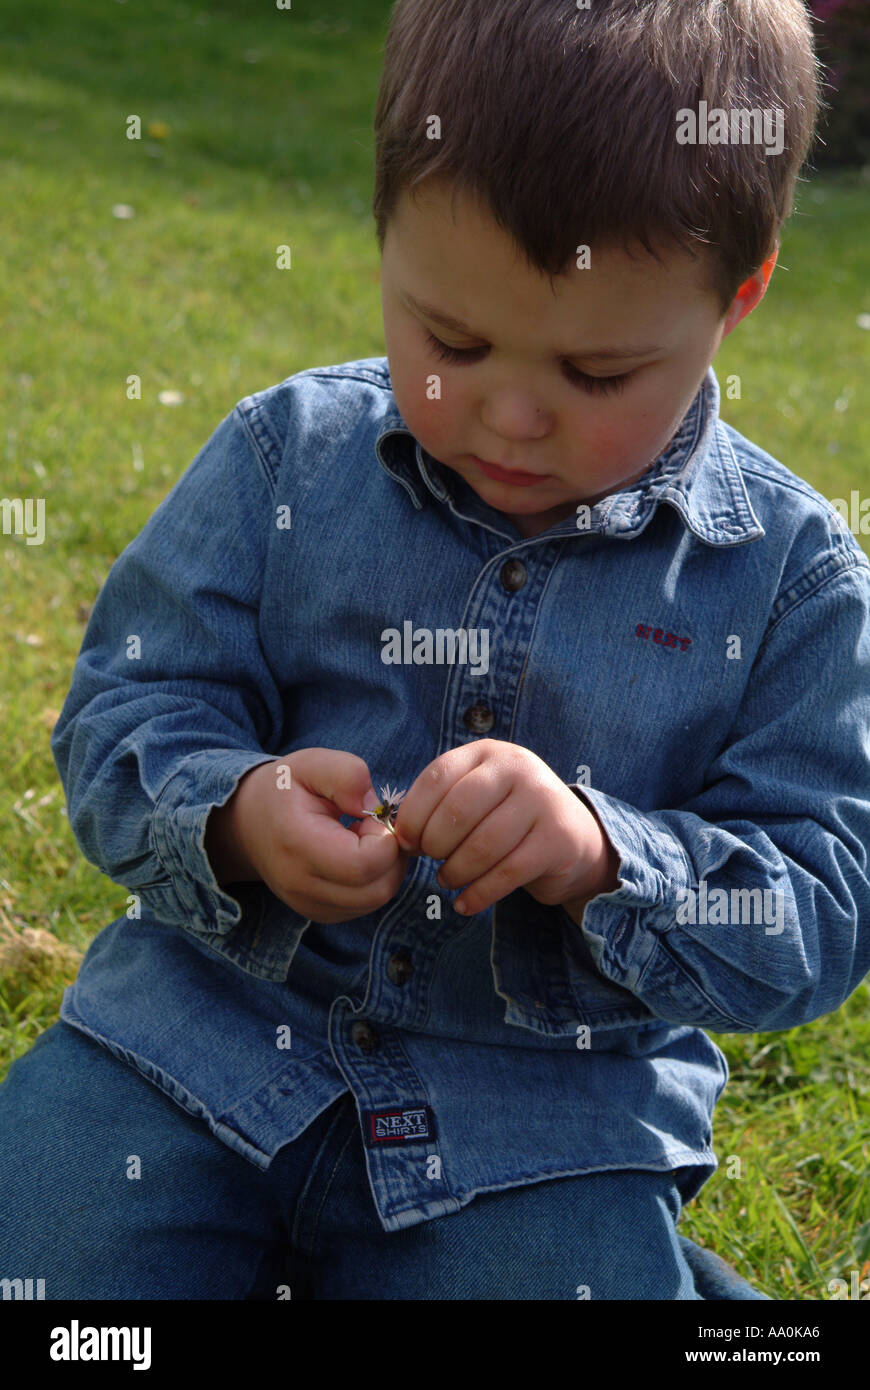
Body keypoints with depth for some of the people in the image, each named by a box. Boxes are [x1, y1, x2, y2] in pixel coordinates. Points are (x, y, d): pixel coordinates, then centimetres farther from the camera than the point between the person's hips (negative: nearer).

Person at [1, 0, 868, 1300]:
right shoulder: (285, 455, -2)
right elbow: (125, 712, 0)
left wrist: (604, 858, -24)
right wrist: (235, 817, -22)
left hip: (558, 1107, -1)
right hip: (218, 1025, 1)